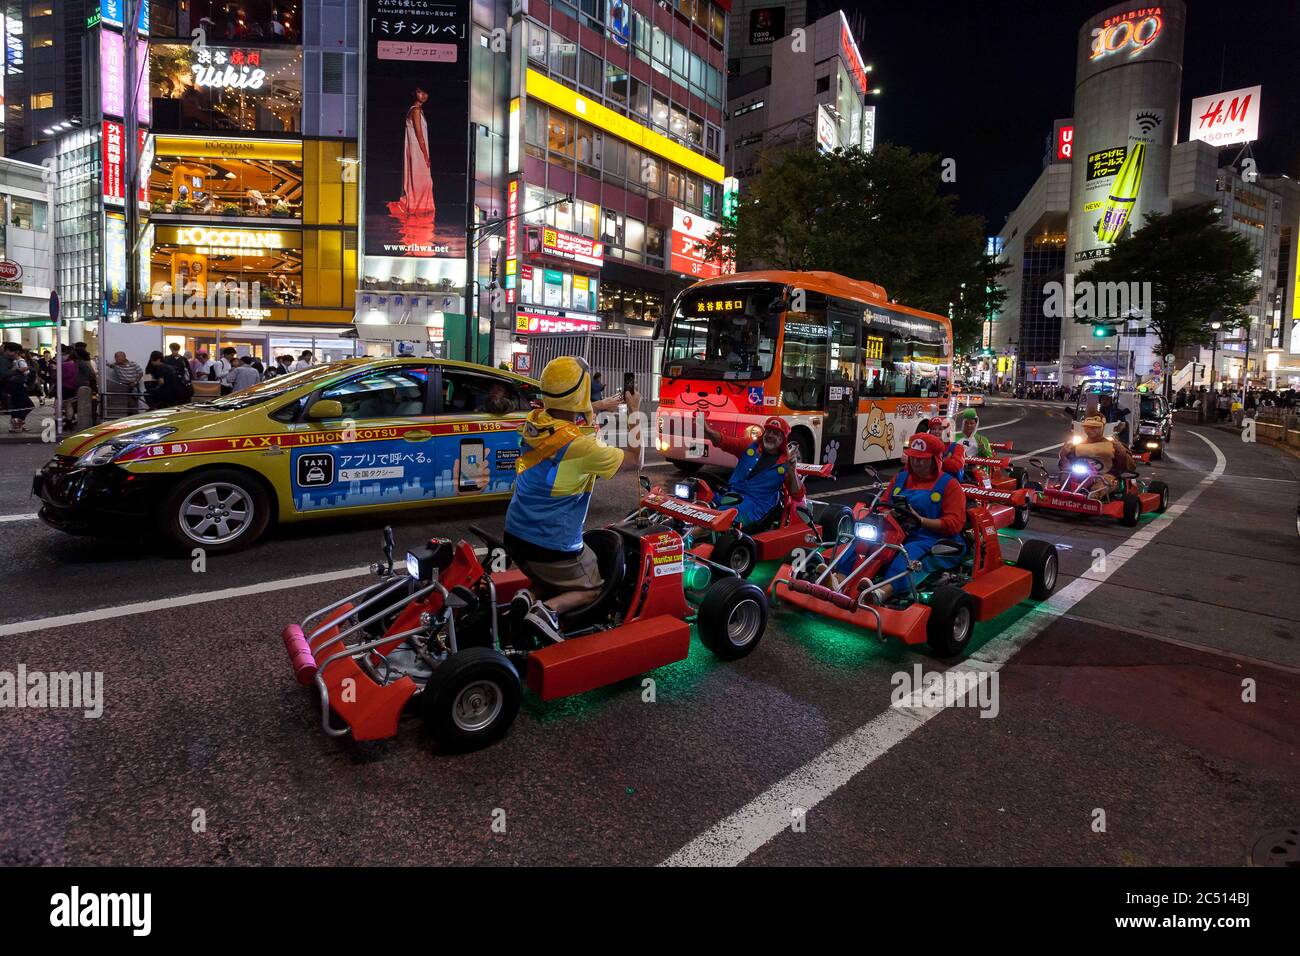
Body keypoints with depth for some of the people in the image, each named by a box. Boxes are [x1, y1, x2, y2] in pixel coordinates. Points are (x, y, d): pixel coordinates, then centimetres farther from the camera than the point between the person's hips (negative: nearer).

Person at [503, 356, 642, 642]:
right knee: (591, 590, 19)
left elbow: (564, 416, 19)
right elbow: (634, 459, -8)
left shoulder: (532, 422, -6)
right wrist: (635, 412, 2)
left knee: (550, 581, 33)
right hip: (552, 547, -6)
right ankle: (548, 608, -8)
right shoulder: (581, 446, -23)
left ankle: (531, 597, 2)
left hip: (515, 535, 7)